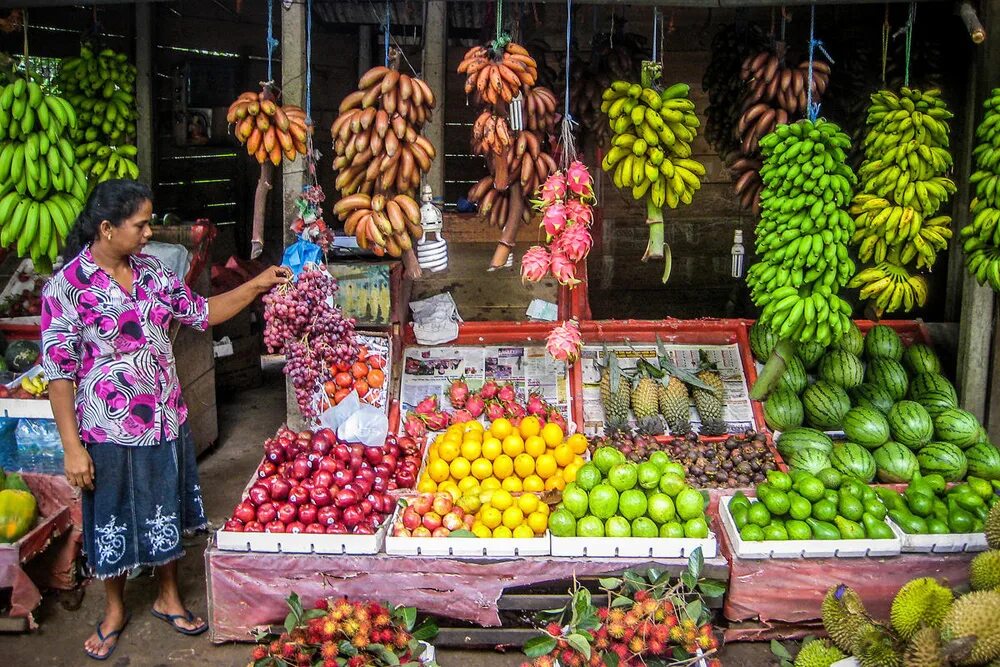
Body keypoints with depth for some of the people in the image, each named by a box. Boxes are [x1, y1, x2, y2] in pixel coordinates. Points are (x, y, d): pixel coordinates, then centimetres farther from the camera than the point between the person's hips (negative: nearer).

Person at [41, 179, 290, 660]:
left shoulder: (150, 271, 1)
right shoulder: (66, 287, -16)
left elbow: (200, 313, 12)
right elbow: (59, 372, -15)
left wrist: (257, 285, 3)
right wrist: (73, 448, -16)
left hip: (167, 421, 5)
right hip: (110, 433, -5)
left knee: (167, 514, 18)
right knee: (114, 522, 12)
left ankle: (168, 598, 39)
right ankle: (114, 611, 35)